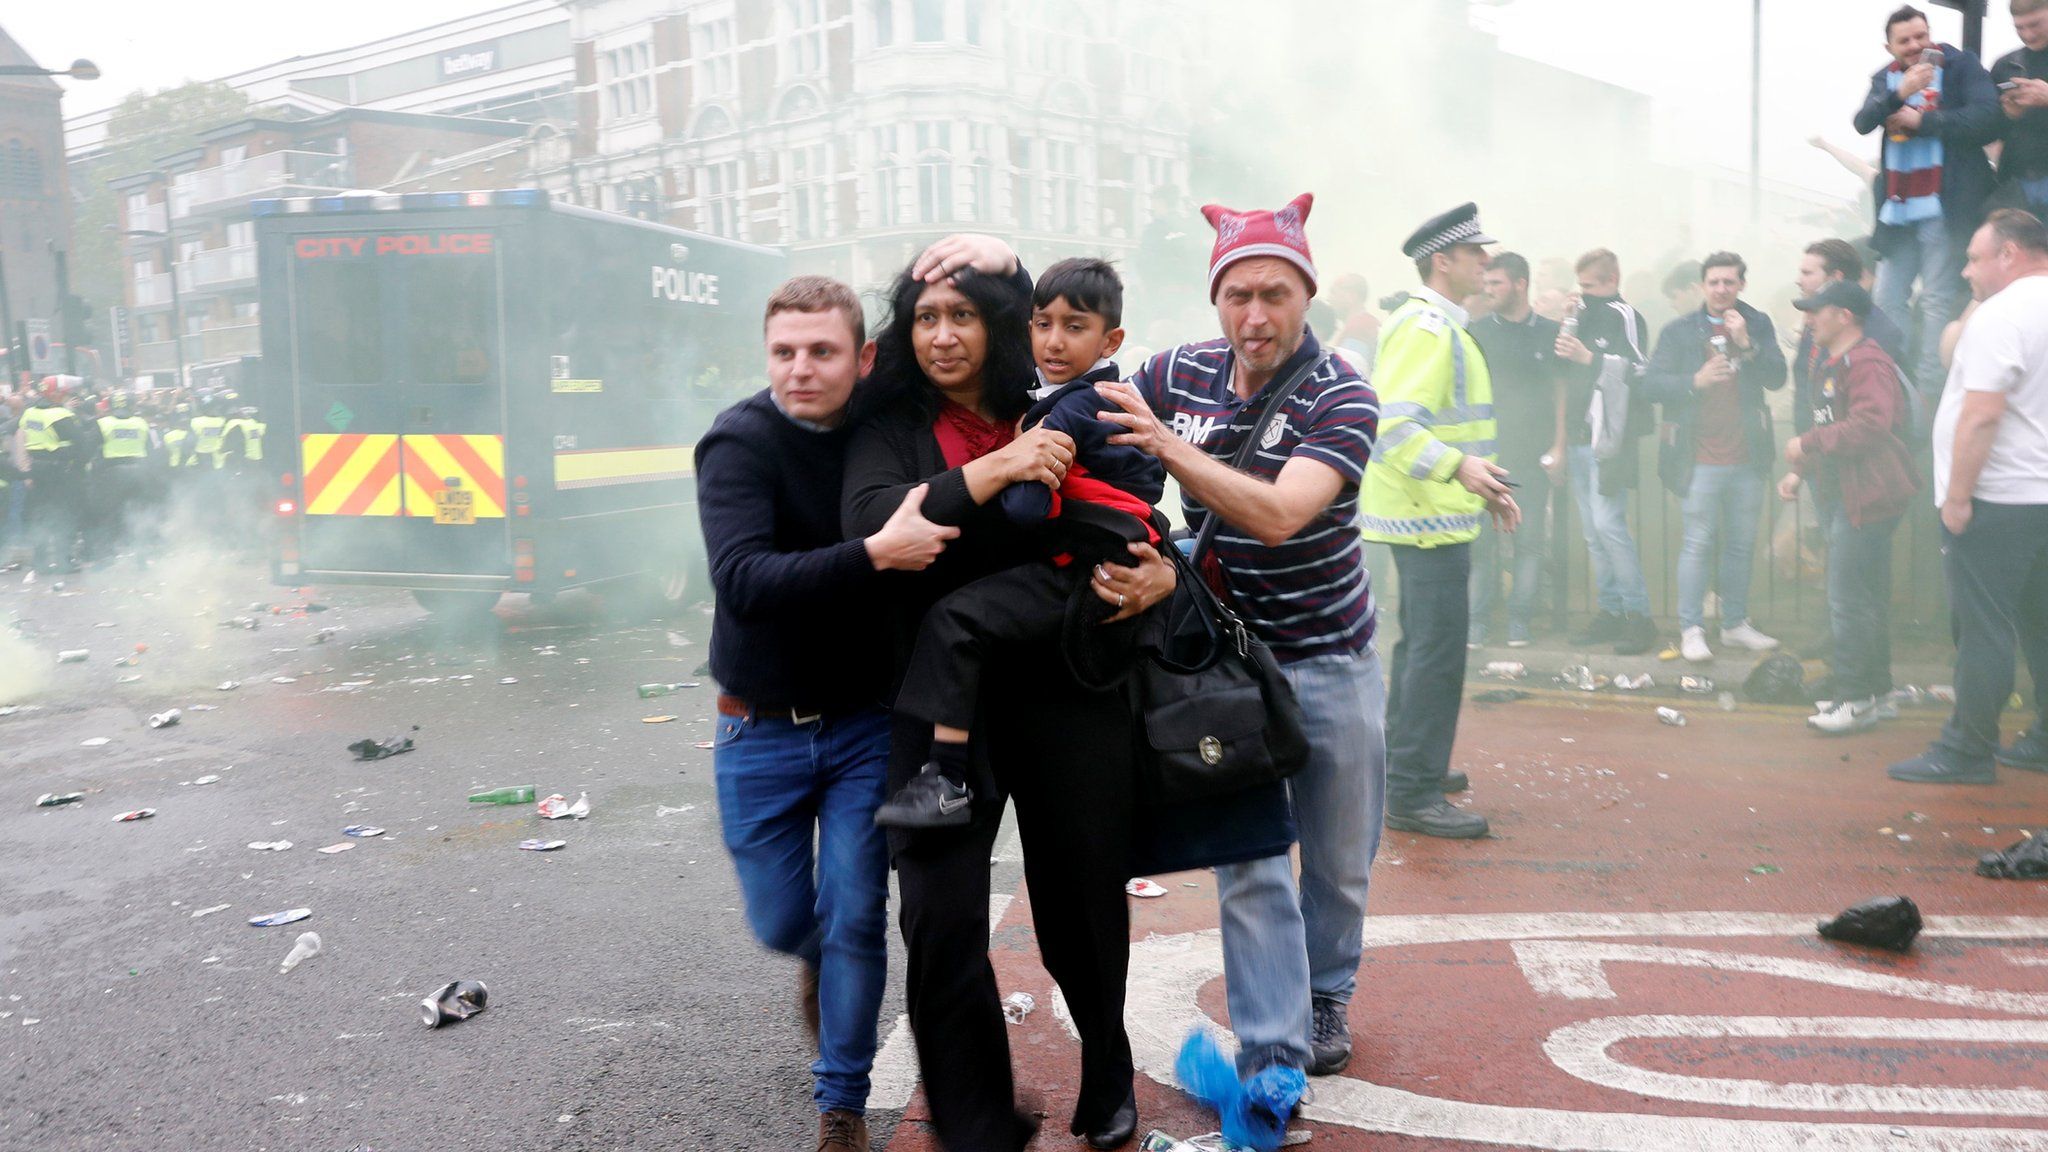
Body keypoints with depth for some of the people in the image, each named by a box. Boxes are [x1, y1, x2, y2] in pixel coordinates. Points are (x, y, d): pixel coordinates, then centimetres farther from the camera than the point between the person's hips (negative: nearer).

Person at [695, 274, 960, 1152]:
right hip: (762, 731, -1)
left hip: (864, 725, 1)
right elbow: (743, 584, -32)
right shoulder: (739, 443, -18)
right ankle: (820, 957, 48)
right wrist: (875, 553, -41)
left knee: (855, 921, 1)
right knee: (782, 924, 11)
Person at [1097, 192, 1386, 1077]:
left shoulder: (1342, 395, -16)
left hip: (1331, 658, -1)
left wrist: (1168, 445, -39)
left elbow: (1280, 513, -31)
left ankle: (1326, 995, 40)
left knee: (1340, 861, 14)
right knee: (1249, 863, -5)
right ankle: (1272, 1058, 5)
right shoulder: (1176, 374, -5)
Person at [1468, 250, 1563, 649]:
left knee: (1529, 539, -1)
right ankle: (1477, 620, 2)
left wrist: (1558, 446, 1)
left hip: (1533, 454, 0)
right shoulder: (1478, 331, 9)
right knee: (1482, 538, -3)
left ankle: (1519, 620, 5)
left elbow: (1561, 391, 9)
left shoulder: (1549, 333, 8)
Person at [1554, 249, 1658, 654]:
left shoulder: (1625, 318, -4)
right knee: (1592, 529, 8)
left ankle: (1639, 616, -8)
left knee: (1608, 523, -15)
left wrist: (1589, 358, -22)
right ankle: (1610, 612, 15)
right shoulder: (1585, 317, 20)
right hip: (1581, 438, 8)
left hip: (1609, 438, -8)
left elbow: (1639, 371, -17)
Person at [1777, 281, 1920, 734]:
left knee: (1850, 600, -10)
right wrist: (1800, 471, 19)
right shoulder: (1831, 364, 19)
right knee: (1865, 598, 16)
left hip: (1867, 497, -11)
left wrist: (1808, 444, -21)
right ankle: (1872, 692, 24)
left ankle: (1855, 699, -5)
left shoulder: (1867, 362, -16)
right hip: (1842, 496, 11)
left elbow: (1869, 426, -29)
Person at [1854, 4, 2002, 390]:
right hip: (1898, 207, 5)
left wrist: (1921, 121, -11)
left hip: (1945, 203, -5)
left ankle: (1930, 380, -3)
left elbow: (1987, 116, -14)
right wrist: (1900, 93, -24)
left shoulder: (1960, 66, -2)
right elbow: (1863, 123, -7)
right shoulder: (1885, 78, 11)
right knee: (1887, 301, 8)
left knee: (1938, 298, -6)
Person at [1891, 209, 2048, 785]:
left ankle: (1967, 750, 3)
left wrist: (1957, 496, -16)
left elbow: (1982, 416, -22)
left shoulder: (2001, 315, -15)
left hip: (1998, 500, -9)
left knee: (1983, 629, -3)